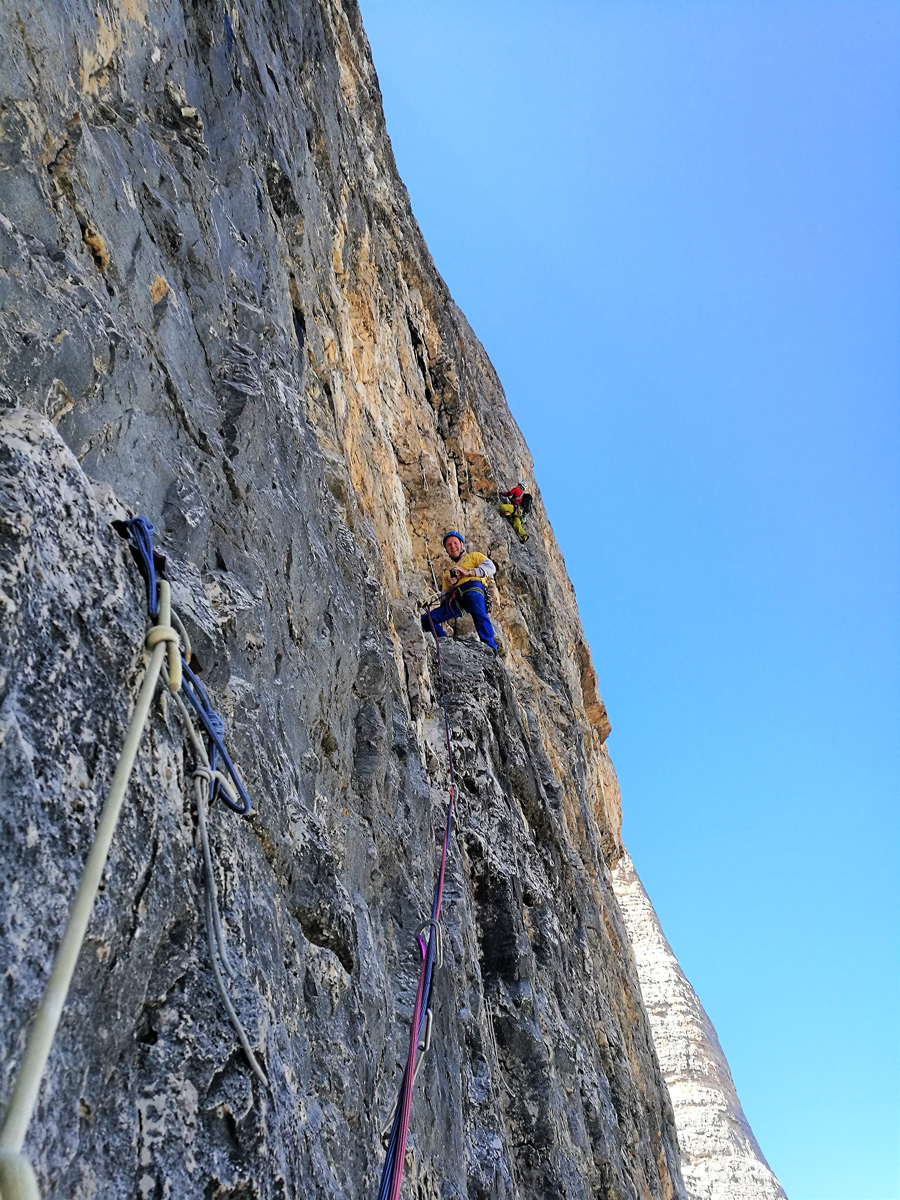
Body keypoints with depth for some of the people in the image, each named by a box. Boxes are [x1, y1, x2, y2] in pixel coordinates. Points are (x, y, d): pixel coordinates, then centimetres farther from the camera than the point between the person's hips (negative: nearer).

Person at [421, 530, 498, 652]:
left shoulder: (473, 556, 28)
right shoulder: (447, 572, 39)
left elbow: (490, 567, 7)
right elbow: (444, 597, 28)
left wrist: (467, 572, -5)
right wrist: (449, 587, 5)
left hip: (472, 588, -5)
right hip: (455, 599, 5)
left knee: (479, 614, -38)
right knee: (426, 619, -13)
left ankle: (490, 646, -44)